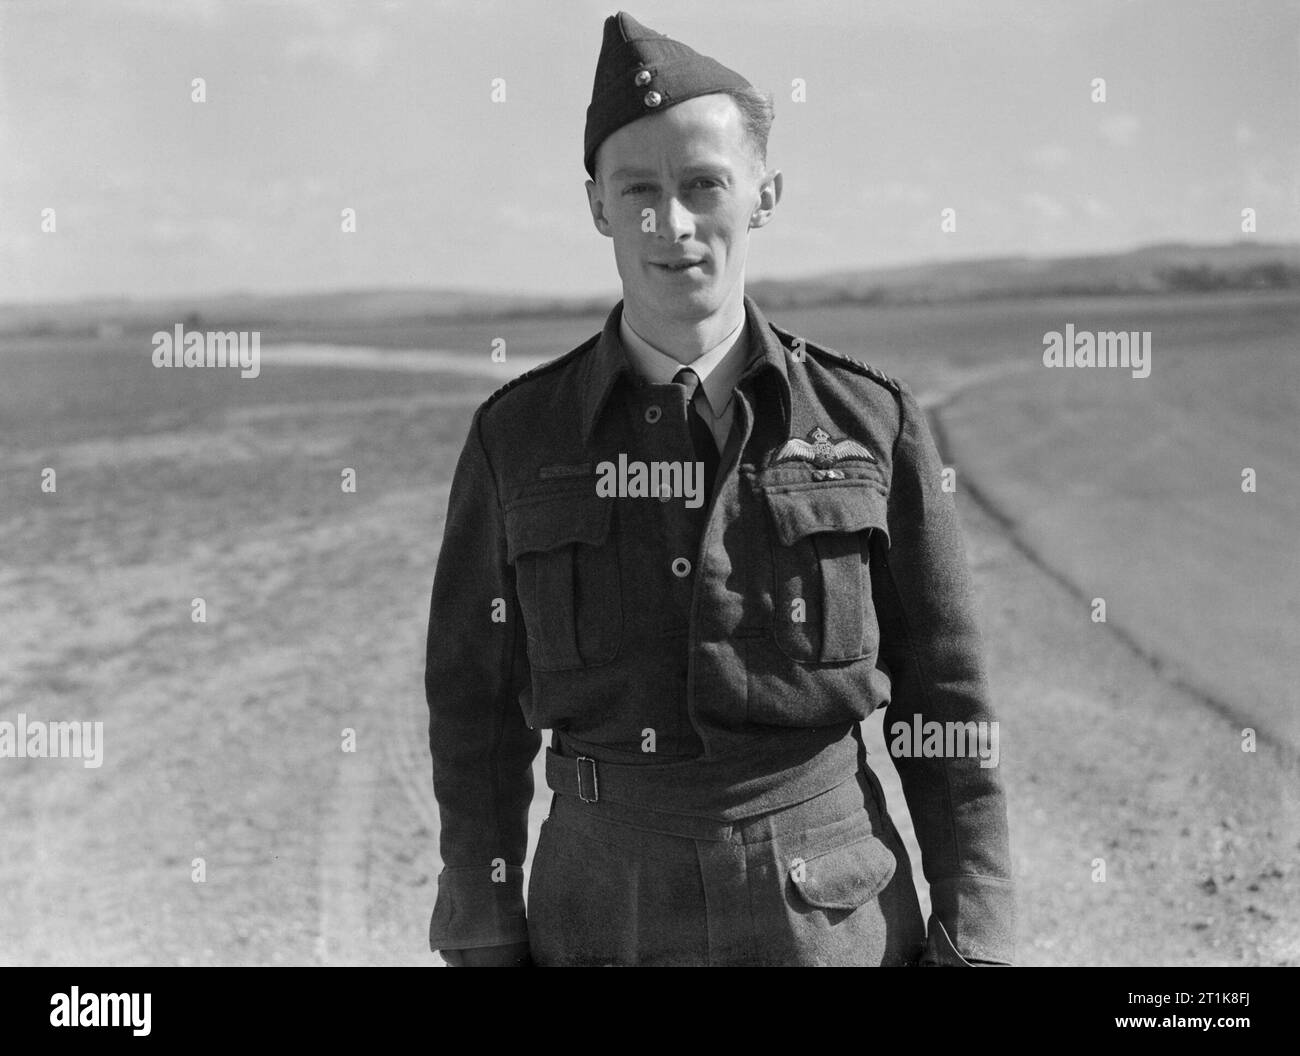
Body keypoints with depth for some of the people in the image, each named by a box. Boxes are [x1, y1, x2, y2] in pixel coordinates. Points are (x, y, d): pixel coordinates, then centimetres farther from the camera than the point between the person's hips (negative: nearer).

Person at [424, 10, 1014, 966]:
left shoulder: (873, 422, -2)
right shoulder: (516, 437, 0)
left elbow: (948, 711, 1)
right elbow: (475, 711, 4)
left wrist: (972, 950, -1)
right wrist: (485, 949, 2)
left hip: (834, 918, 0)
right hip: (603, 920, 1)